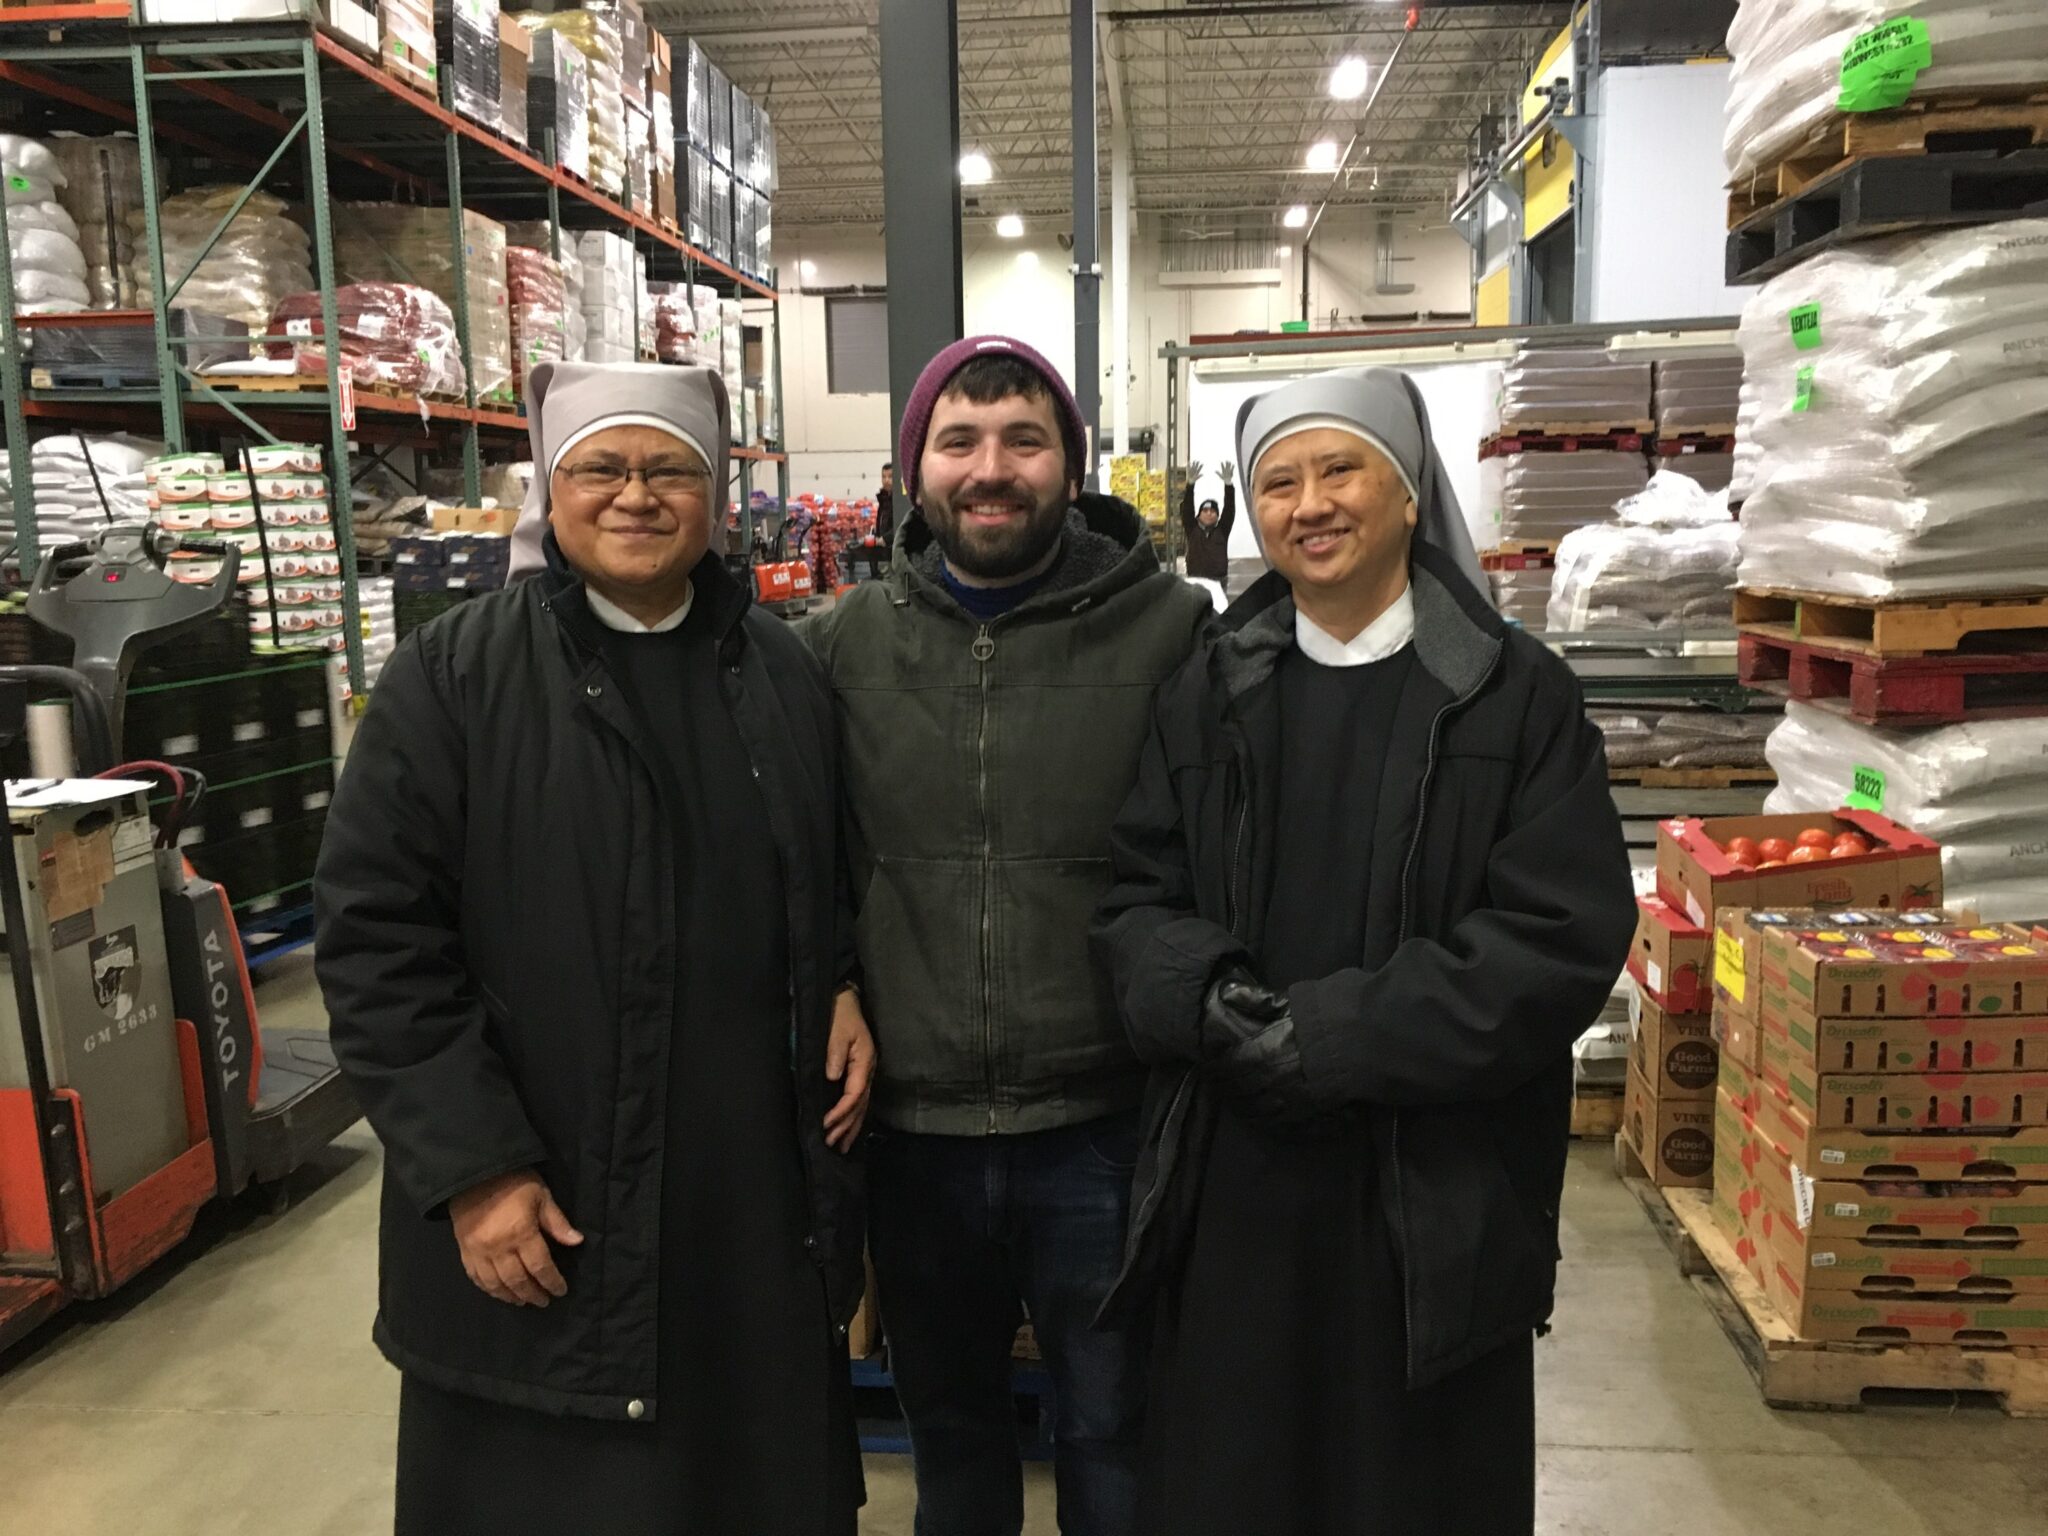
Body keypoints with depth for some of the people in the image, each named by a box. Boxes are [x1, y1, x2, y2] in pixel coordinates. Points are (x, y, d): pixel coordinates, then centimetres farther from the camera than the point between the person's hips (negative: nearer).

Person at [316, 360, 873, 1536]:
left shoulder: (784, 673, 6)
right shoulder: (454, 677, -7)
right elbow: (377, 940, -10)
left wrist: (845, 990, 0)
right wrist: (471, 1165, -14)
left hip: (758, 1202, 4)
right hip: (537, 1219, -3)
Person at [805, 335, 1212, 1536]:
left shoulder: (1172, 628, -9)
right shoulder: (848, 642, 1)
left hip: (1106, 1122, -2)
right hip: (912, 1121, 3)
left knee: (1116, 1433, 18)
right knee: (949, 1421, 25)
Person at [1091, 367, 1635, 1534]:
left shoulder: (1519, 694, -4)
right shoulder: (1209, 694, 7)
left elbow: (1564, 937, -11)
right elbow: (1139, 901, 5)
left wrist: (1334, 1033, -17)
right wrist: (1208, 999, -16)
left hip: (1437, 1190, -2)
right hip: (1234, 1182, 3)